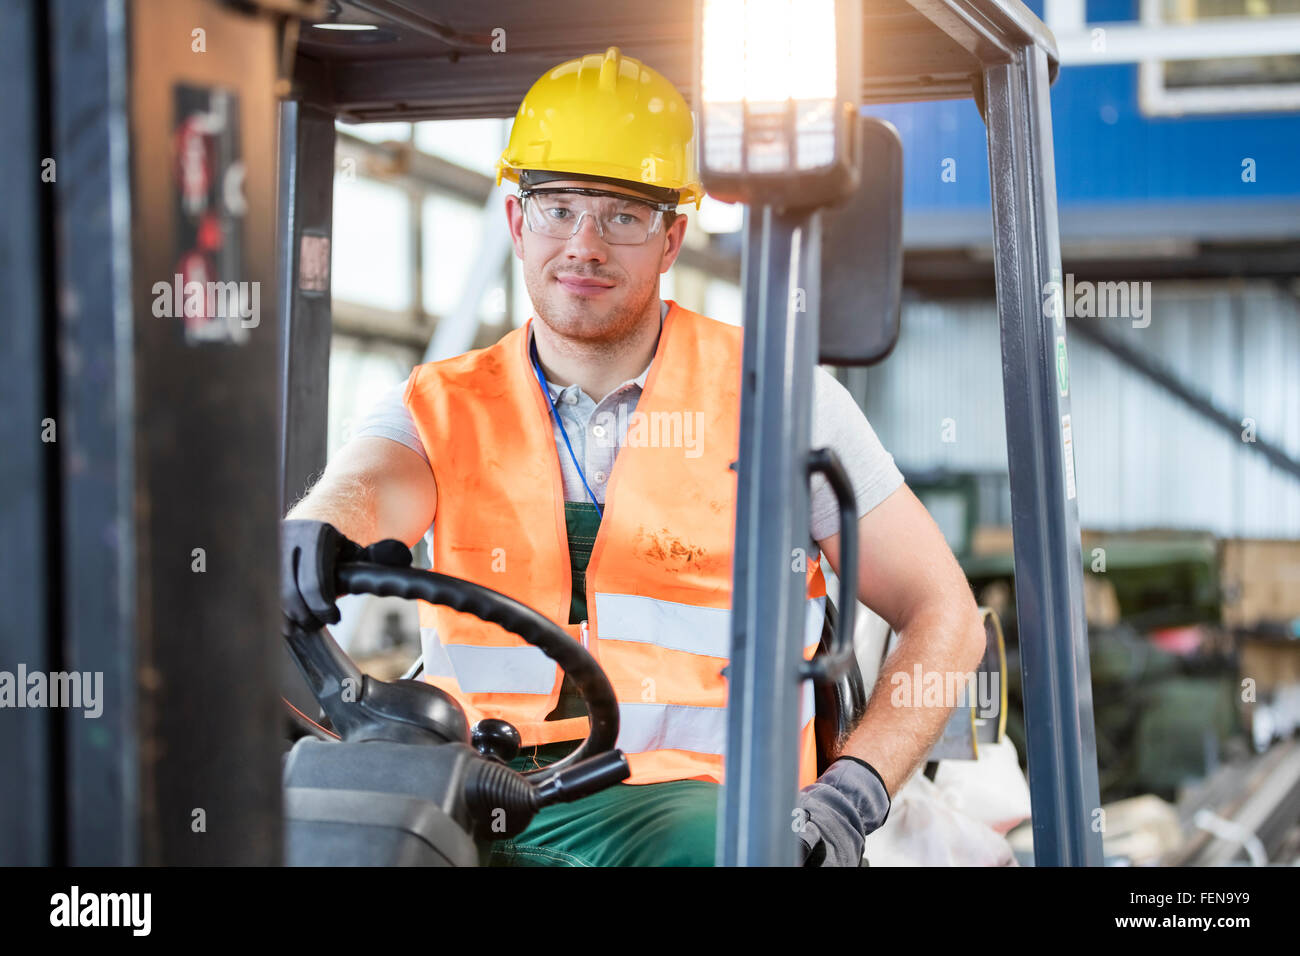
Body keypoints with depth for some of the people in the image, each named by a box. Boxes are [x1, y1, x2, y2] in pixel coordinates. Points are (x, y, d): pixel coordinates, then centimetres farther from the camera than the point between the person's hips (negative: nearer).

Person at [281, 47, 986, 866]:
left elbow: (945, 614, 8)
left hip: (686, 804, -1)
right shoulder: (442, 410, 13)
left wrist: (848, 797, -7)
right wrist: (316, 536, -36)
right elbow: (361, 493, -11)